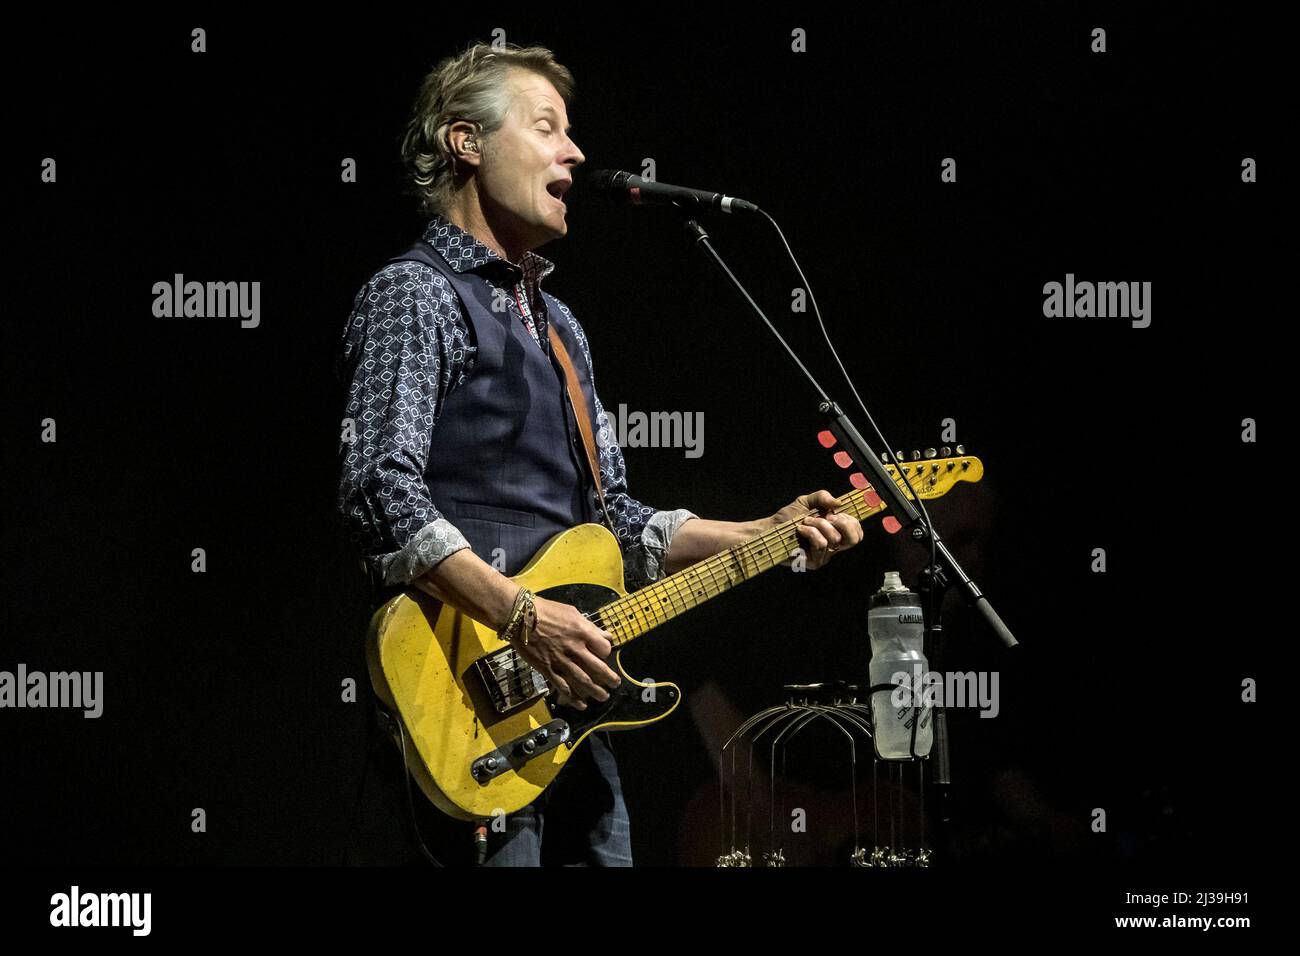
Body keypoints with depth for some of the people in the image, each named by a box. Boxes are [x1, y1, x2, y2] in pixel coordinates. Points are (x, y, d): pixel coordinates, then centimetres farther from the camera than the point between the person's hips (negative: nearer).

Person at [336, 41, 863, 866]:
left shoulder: (557, 325, 24)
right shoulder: (416, 296, -5)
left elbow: (614, 520, 25)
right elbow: (382, 495, -19)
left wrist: (768, 535, 13)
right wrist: (523, 616, -25)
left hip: (570, 708, 9)